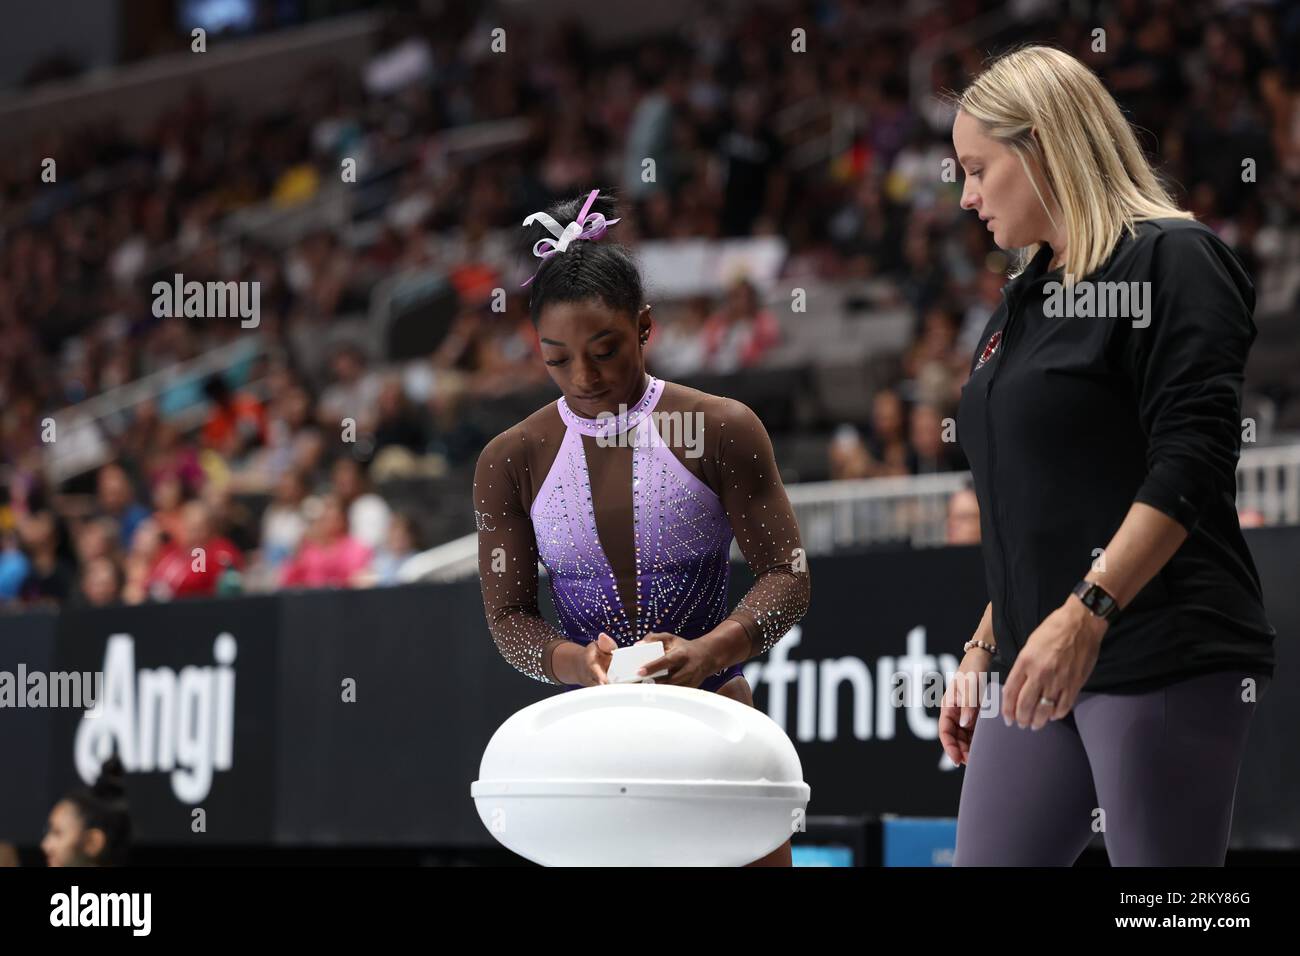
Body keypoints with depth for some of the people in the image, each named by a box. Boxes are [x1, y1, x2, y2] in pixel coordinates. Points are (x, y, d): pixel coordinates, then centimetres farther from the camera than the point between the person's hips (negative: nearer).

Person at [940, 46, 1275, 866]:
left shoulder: (1171, 259, -6)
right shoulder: (1025, 302, 20)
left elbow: (1190, 467, -17)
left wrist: (1087, 612, -24)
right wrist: (985, 648, 20)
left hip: (1162, 664, -8)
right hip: (1041, 672, 8)